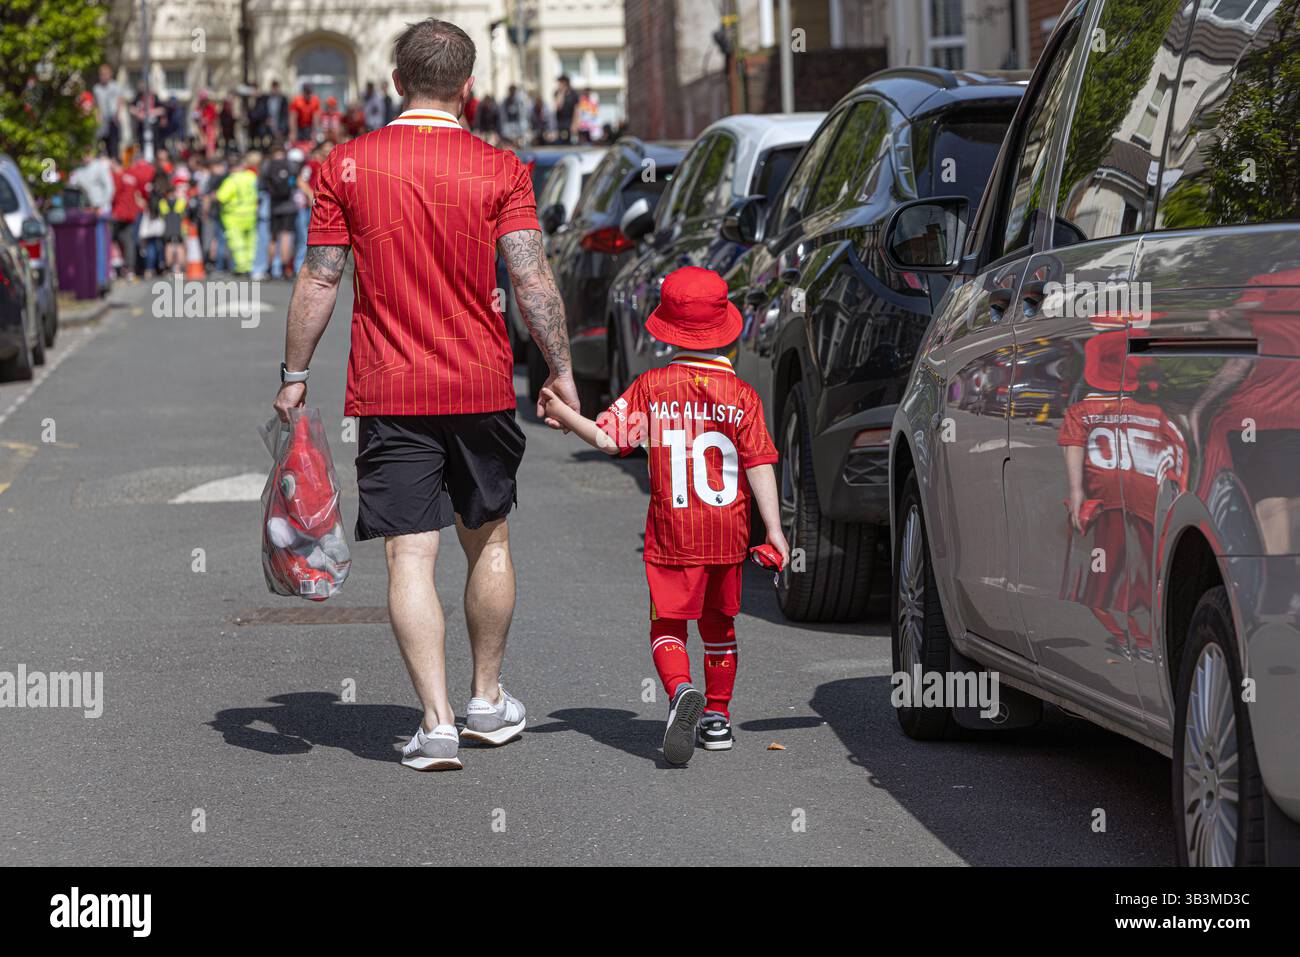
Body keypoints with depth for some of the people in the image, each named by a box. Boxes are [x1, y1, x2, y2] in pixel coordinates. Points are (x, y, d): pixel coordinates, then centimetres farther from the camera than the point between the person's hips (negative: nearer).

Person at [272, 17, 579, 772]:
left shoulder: (347, 165, -2)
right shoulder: (499, 169, -4)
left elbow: (319, 279, -1)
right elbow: (532, 278, -8)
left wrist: (295, 375, 8)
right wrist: (561, 370, 2)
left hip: (388, 392, -1)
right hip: (481, 388, 1)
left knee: (410, 556, -2)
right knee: (488, 541, 18)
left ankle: (438, 723, -9)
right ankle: (489, 701, 28)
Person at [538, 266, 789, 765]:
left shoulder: (651, 386, -4)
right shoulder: (741, 394, -1)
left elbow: (607, 438, -8)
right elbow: (759, 465, -4)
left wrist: (562, 413, 6)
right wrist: (774, 531, -3)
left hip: (672, 534, -2)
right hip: (728, 533, 2)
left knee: (667, 625, -1)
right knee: (719, 625, 19)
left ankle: (681, 690, -29)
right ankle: (717, 716, 25)